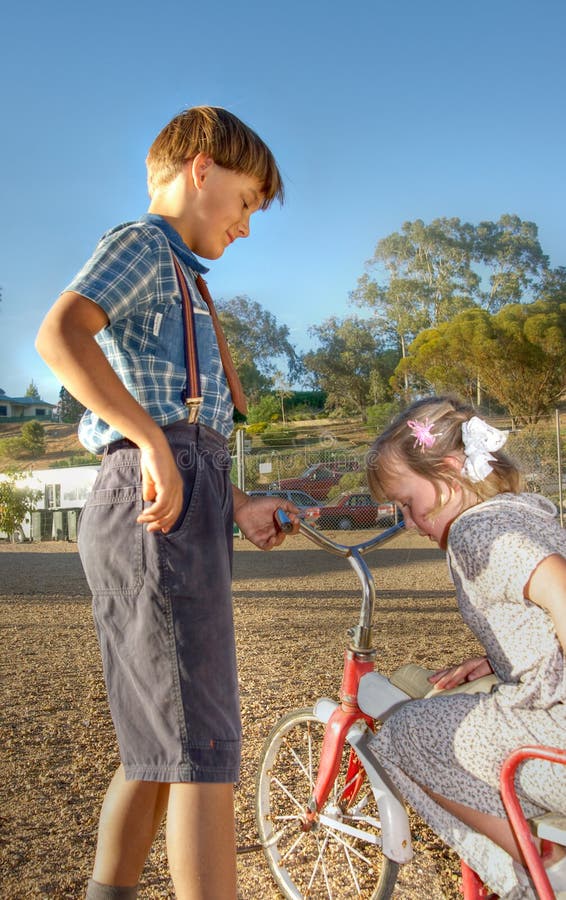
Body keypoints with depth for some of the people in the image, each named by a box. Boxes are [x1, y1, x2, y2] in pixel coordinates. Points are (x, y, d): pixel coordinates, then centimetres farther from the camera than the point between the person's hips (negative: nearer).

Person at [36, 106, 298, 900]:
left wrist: (239, 505, 19)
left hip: (181, 505, 10)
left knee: (156, 747, 14)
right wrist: (155, 442, -25)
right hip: (159, 508, -10)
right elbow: (60, 335, -21)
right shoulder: (140, 244, 1)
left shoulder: (179, 281, 30)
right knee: (201, 752, -11)